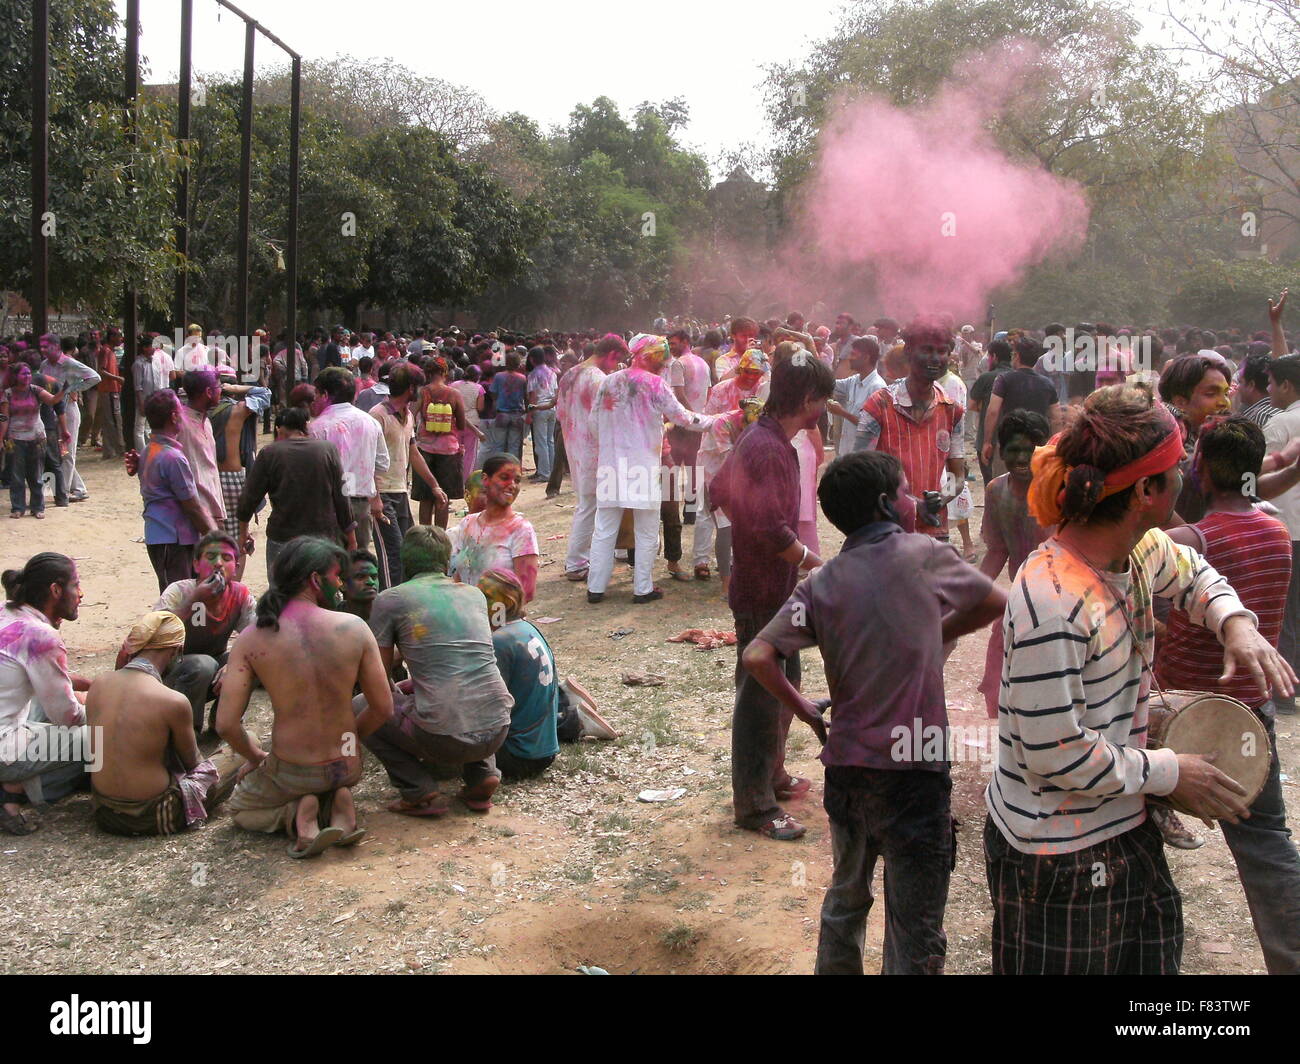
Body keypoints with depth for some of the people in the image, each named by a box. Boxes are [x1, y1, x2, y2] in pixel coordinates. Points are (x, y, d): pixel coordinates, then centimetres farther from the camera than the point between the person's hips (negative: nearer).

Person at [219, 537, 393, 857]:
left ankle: (298, 814, 0)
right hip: (346, 768, 2)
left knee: (240, 809, 31)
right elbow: (383, 709, -7)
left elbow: (226, 724, -14)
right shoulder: (354, 629, -13)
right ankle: (340, 802, 4)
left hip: (289, 774, -2)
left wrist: (256, 758, 7)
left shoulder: (251, 639, -13)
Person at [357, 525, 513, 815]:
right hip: (498, 731, 5)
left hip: (444, 739, -5)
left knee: (360, 708, 18)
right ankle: (482, 773, 16)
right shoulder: (474, 594, 16)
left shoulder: (390, 600, 2)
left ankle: (419, 792, 6)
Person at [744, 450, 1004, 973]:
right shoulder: (925, 555, -5)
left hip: (845, 766, 4)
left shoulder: (822, 583, 1)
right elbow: (997, 603, 10)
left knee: (846, 897, 25)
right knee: (914, 939, 5)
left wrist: (803, 709, 4)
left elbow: (757, 656, -10)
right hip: (914, 770, -4)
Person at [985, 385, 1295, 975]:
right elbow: (1054, 752, -28)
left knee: (1153, 951, 25)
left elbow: (1192, 574, 20)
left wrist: (1236, 624, -2)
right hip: (1056, 853, -9)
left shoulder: (1142, 549, -5)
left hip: (1123, 821, 9)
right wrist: (1169, 772, -15)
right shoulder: (1052, 600, -32)